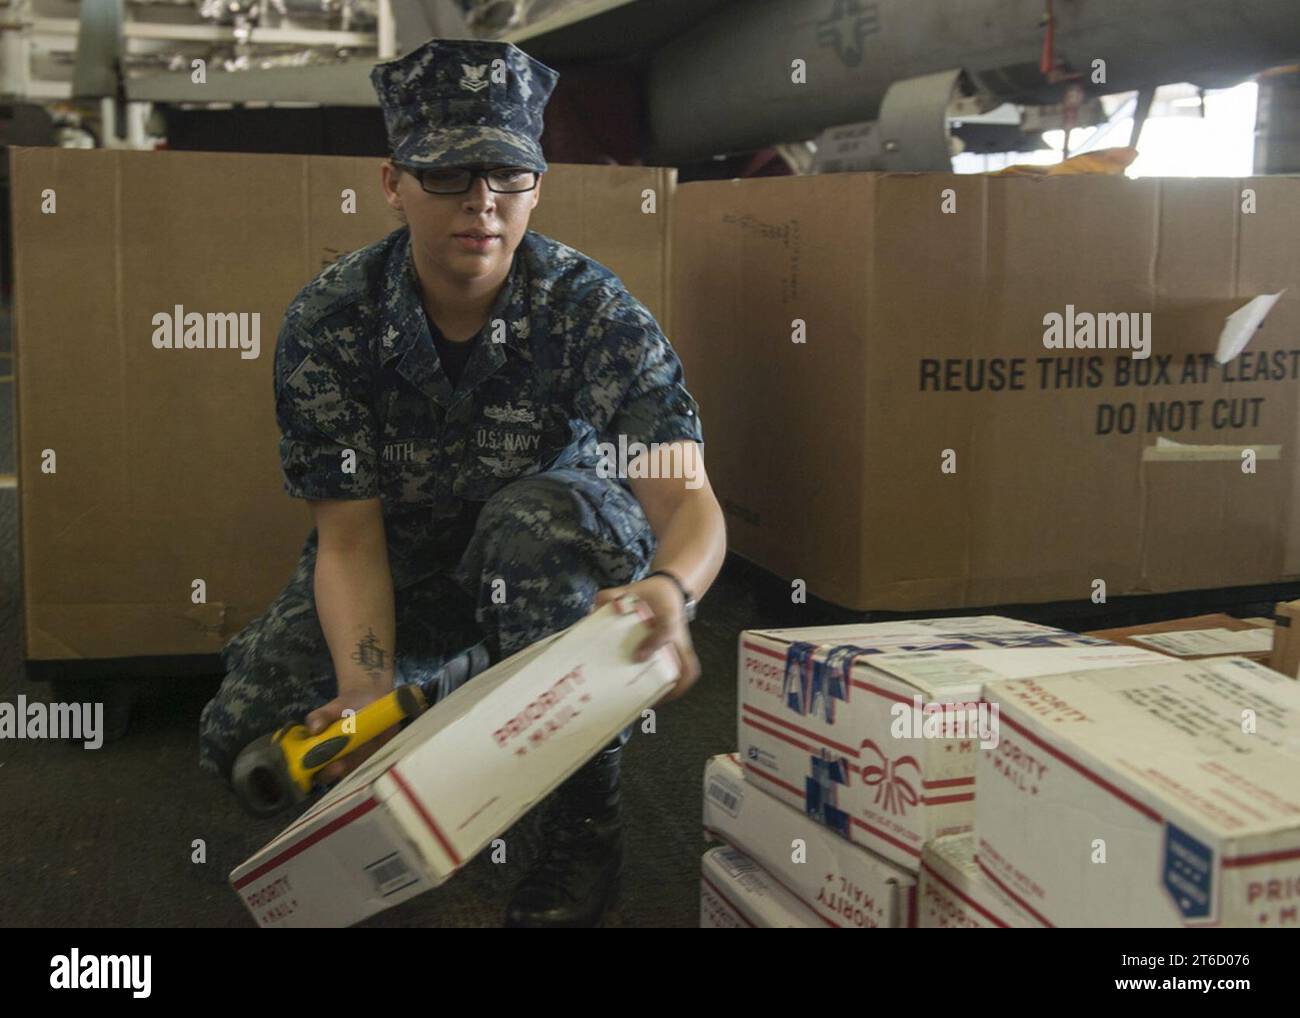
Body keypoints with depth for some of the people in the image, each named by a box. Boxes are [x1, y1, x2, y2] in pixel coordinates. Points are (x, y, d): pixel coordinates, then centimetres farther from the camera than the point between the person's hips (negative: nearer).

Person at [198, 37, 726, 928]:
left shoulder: (591, 309, -23)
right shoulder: (328, 323, -19)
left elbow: (685, 496, -33)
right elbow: (350, 534, -20)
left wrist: (670, 589, -58)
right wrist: (367, 689, -39)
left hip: (559, 555, -2)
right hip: (403, 566, 2)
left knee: (543, 513, -37)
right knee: (246, 740, -14)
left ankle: (584, 819, -20)